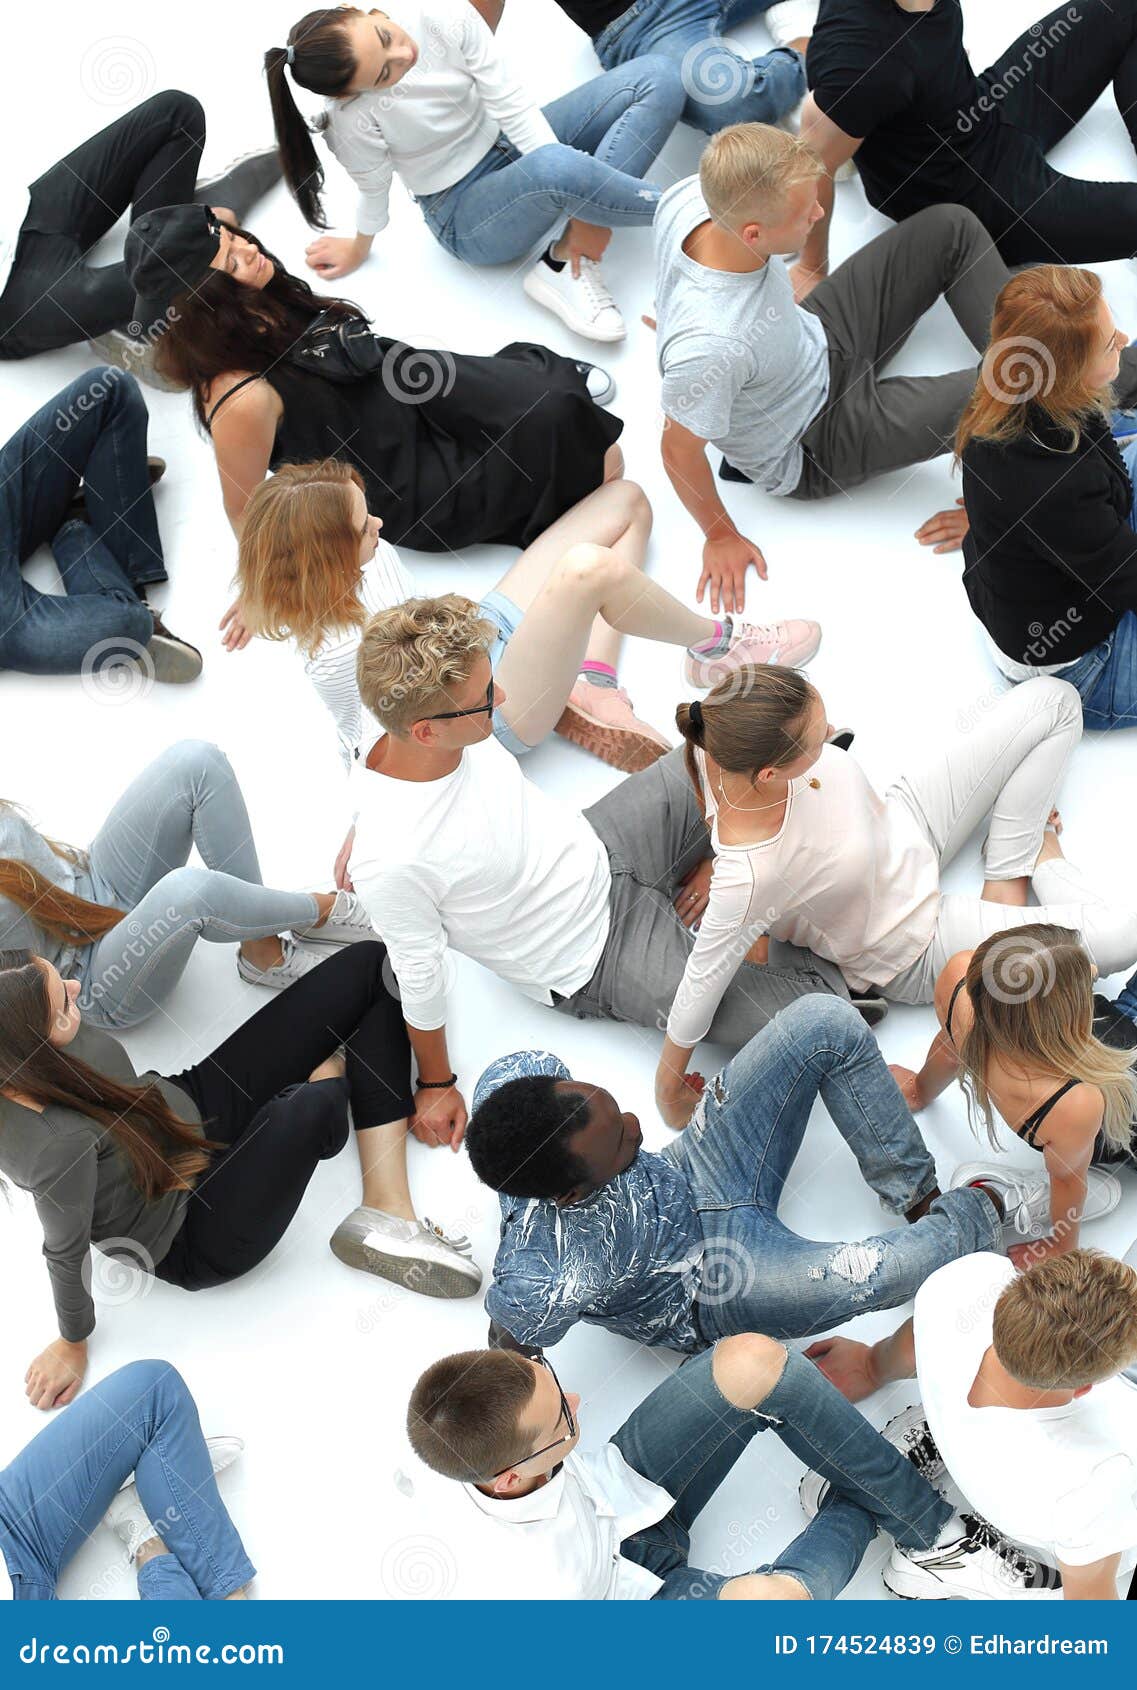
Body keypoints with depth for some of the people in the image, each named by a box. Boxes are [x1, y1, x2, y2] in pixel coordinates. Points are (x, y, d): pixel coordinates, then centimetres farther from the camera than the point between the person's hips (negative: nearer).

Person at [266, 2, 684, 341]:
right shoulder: (351, 119, -29)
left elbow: (512, 106, -18)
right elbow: (375, 189, -9)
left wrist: (581, 210, -21)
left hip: (515, 141, 6)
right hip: (467, 216, -5)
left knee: (660, 78, -14)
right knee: (558, 166, -41)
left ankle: (565, 266, -22)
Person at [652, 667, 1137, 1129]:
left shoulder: (736, 742, -28)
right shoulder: (748, 878, -42)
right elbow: (703, 982, -28)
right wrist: (669, 1087, -14)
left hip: (906, 824, 6)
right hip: (915, 954, -6)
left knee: (1053, 698, -1)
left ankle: (1011, 866, 13)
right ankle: (1046, 862, 18)